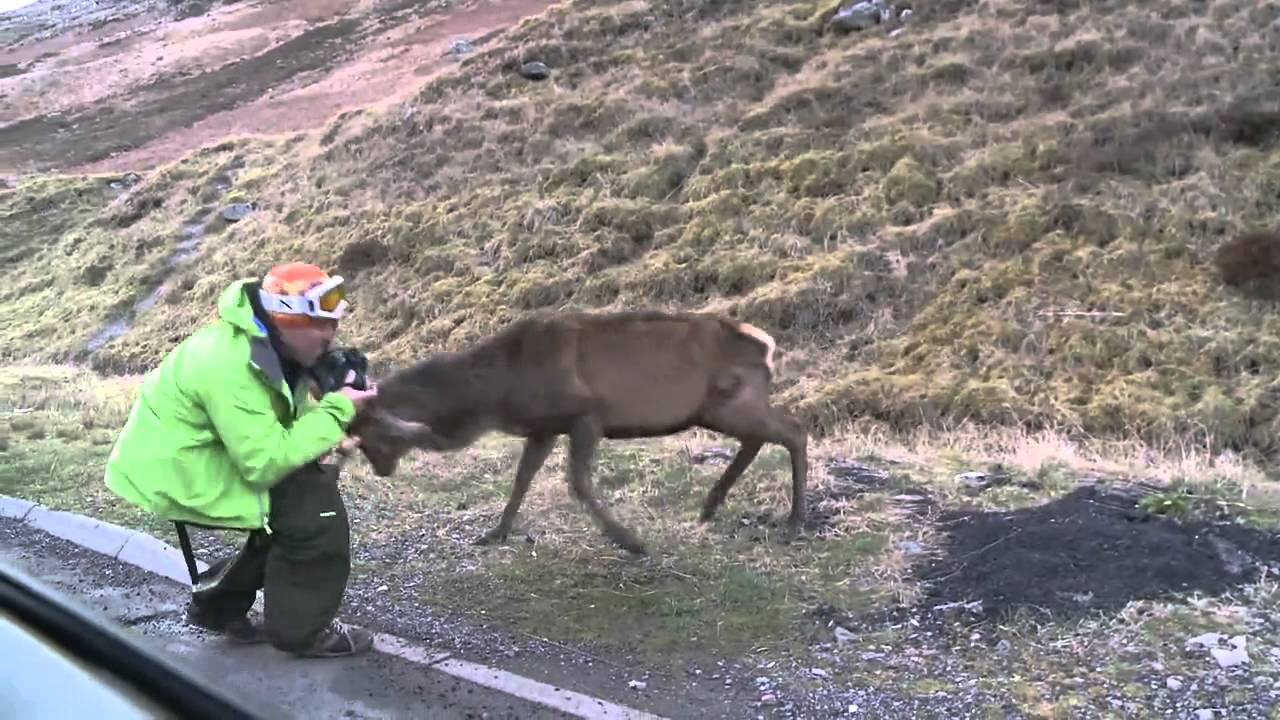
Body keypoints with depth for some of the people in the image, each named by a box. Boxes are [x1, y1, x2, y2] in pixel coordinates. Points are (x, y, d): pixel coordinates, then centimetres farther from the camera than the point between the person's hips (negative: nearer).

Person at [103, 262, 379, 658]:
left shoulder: (270, 344, -2)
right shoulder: (231, 367, -31)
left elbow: (282, 423, 7)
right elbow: (266, 463, -31)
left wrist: (328, 435, -14)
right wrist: (336, 411, -25)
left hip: (198, 455, 9)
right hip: (174, 473, -9)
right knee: (315, 505, -16)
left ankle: (219, 604, 21)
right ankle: (301, 630, -2)